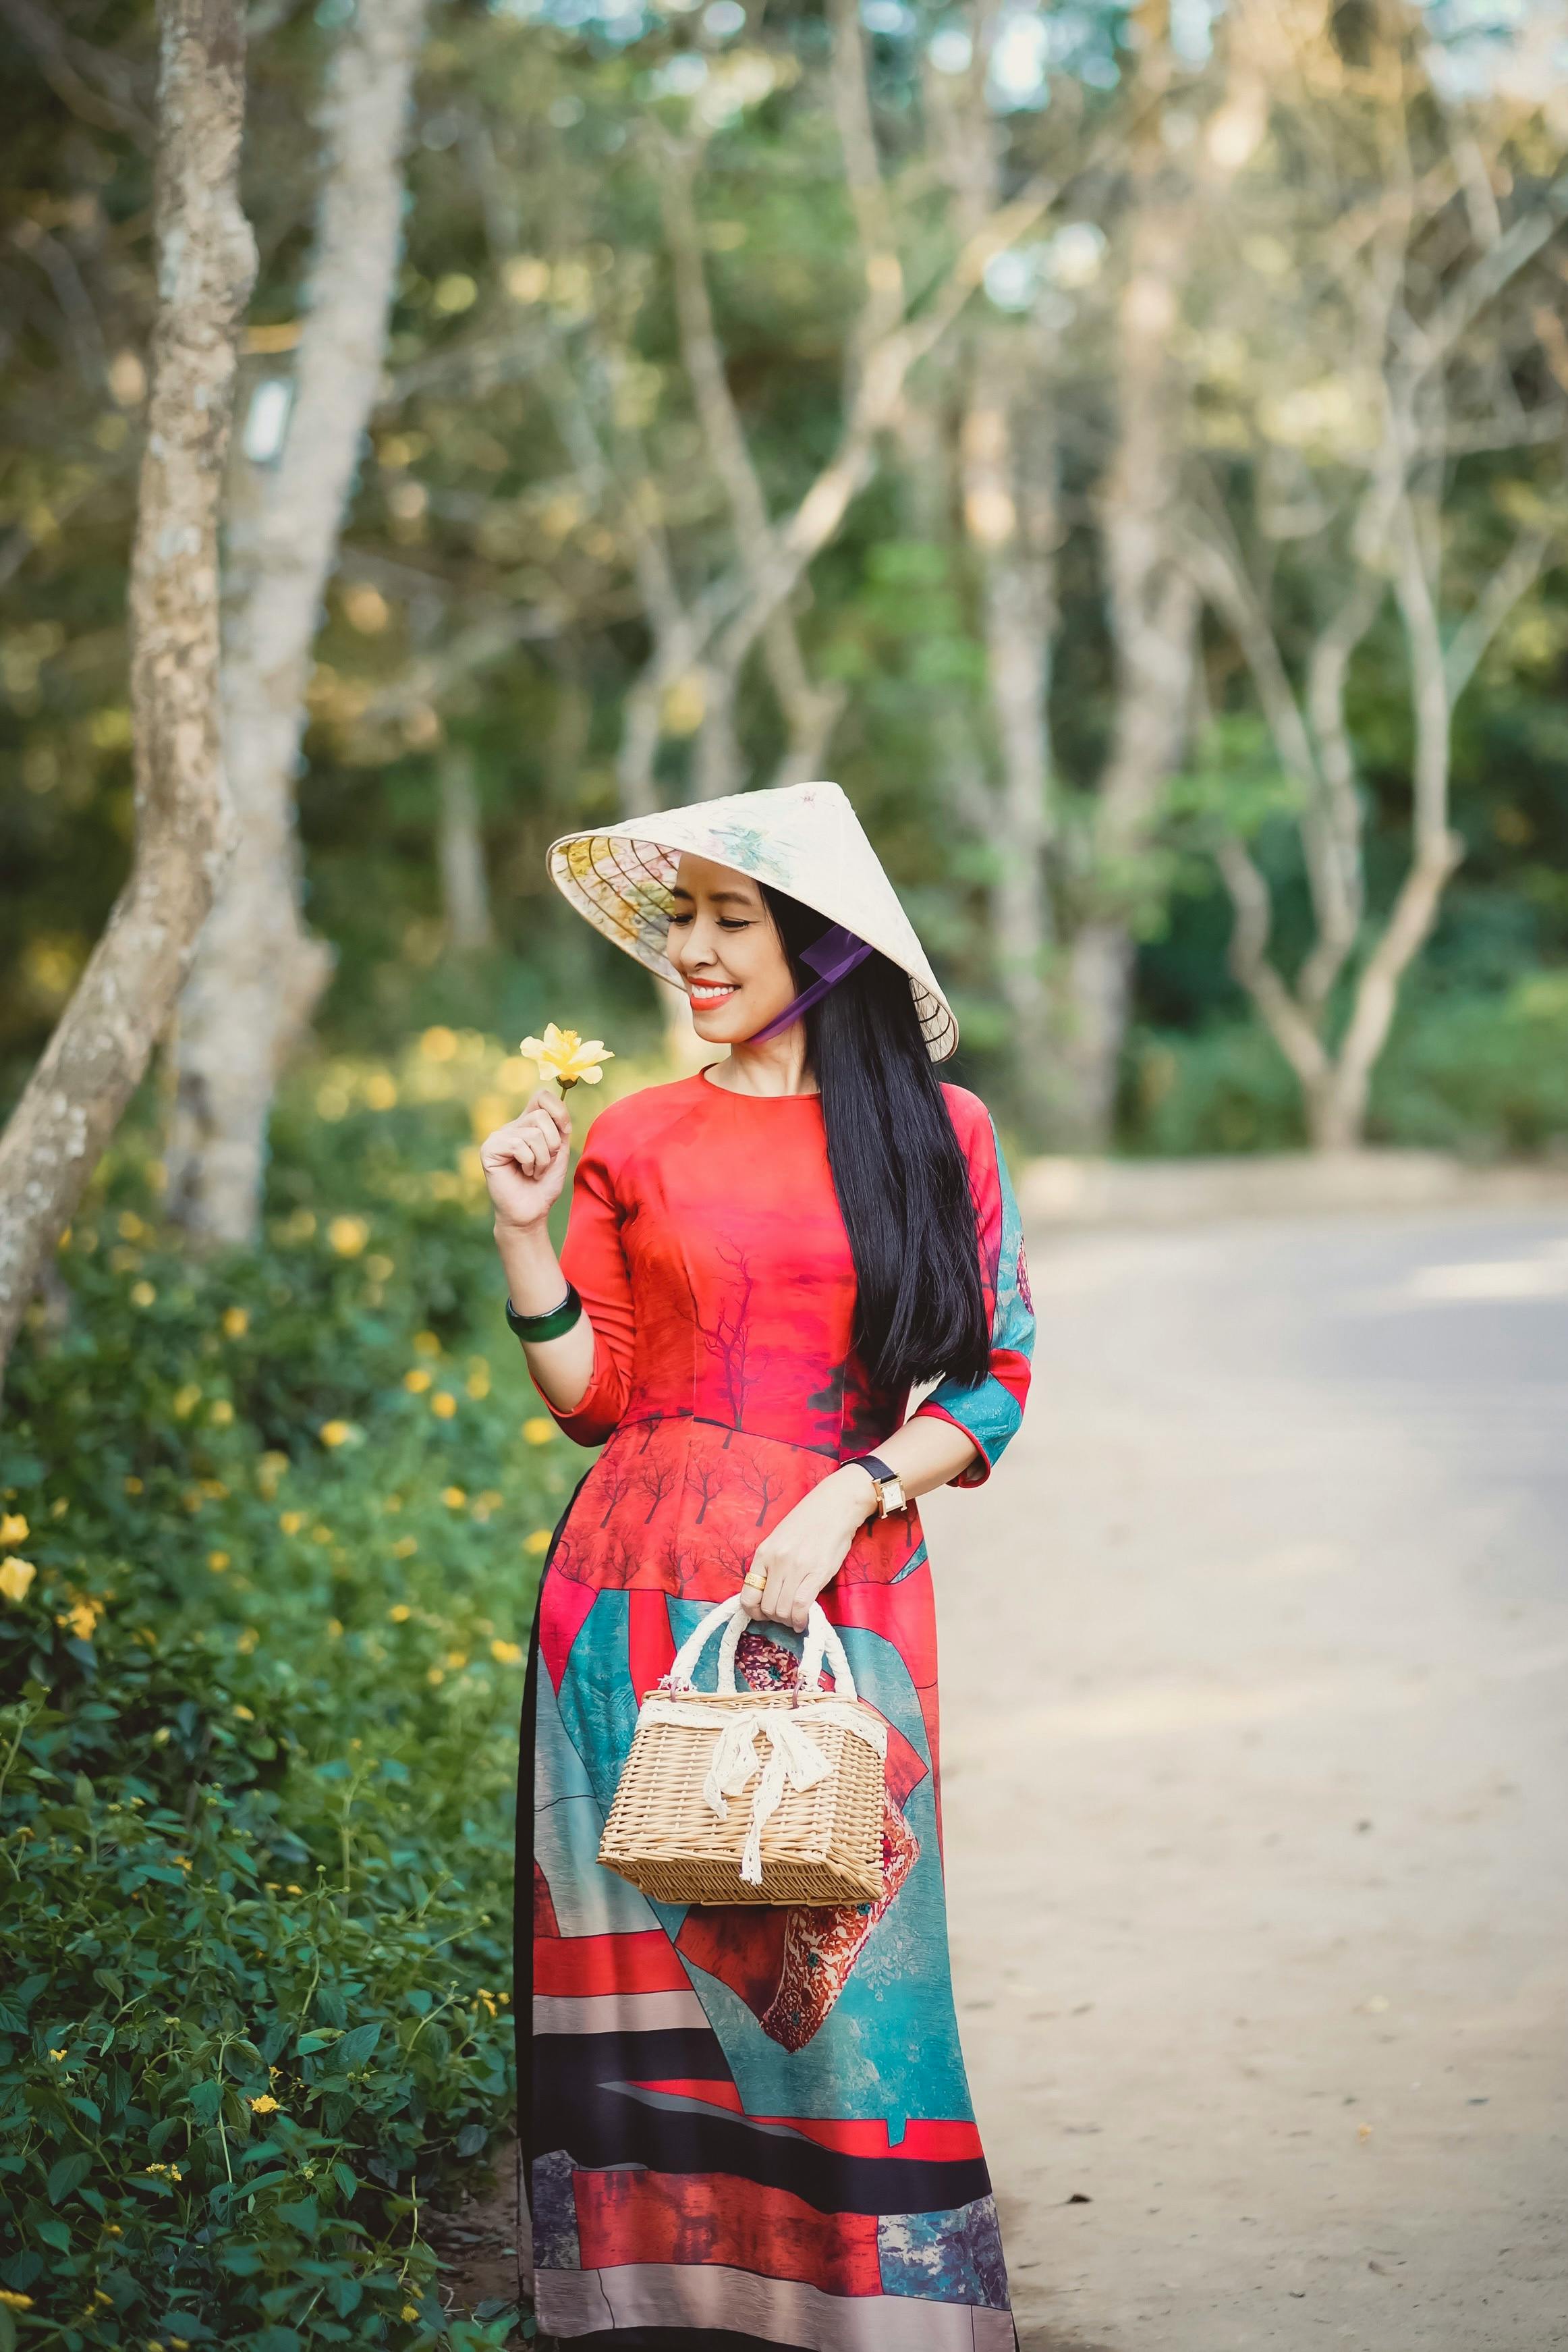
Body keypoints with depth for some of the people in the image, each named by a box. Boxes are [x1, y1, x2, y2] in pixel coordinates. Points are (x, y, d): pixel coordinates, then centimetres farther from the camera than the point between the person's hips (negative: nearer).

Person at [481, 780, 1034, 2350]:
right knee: (658, 1950, 1)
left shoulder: (937, 1135, 5)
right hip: (646, 1591, 1)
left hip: (842, 1601, -1)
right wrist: (521, 1227, -2)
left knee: (839, 1963, -2)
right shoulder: (635, 1141, 8)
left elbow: (995, 1380, 3)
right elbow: (591, 1398, 9)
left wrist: (849, 1494, -10)